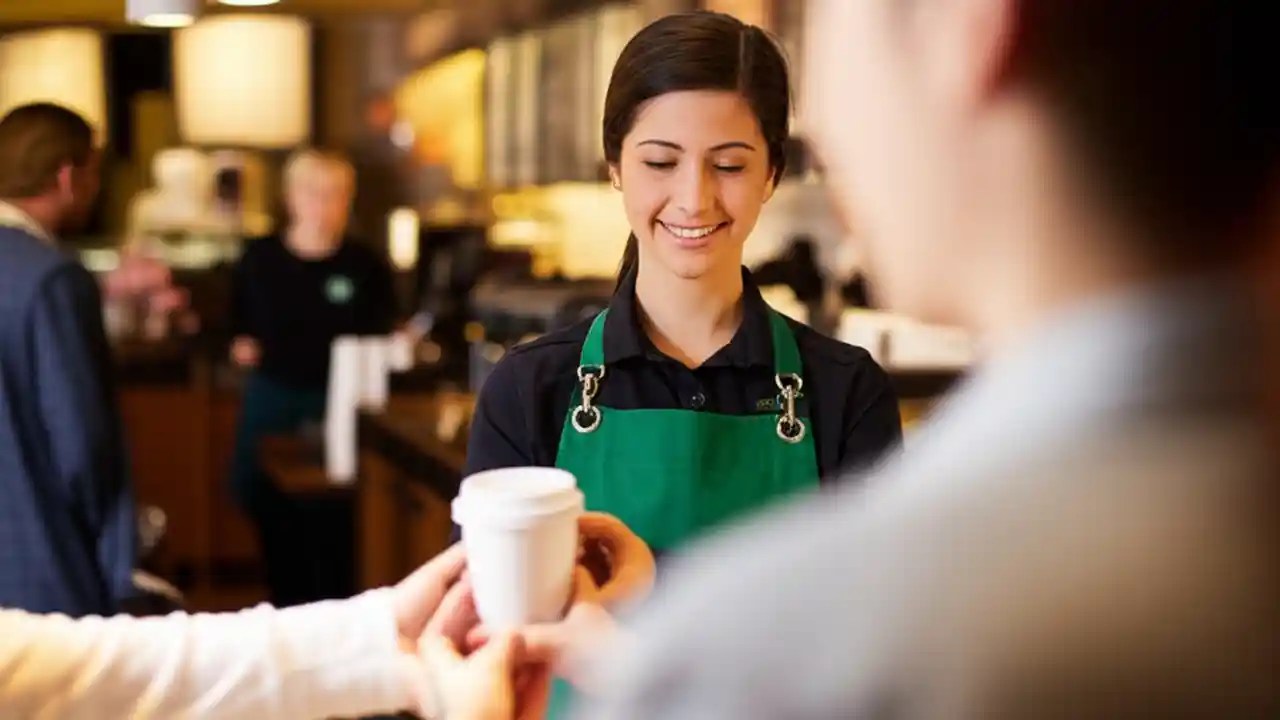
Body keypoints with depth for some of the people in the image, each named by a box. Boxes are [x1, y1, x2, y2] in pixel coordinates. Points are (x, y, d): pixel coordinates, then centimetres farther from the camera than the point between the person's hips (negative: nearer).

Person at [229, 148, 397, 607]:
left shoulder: (365, 267, -2)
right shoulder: (260, 259, 4)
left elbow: (381, 335, 4)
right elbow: (235, 320, 16)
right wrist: (238, 344, -3)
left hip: (336, 402, -3)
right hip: (271, 398, 3)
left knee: (329, 514, -3)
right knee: (268, 505, 9)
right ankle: (285, 613, 24)